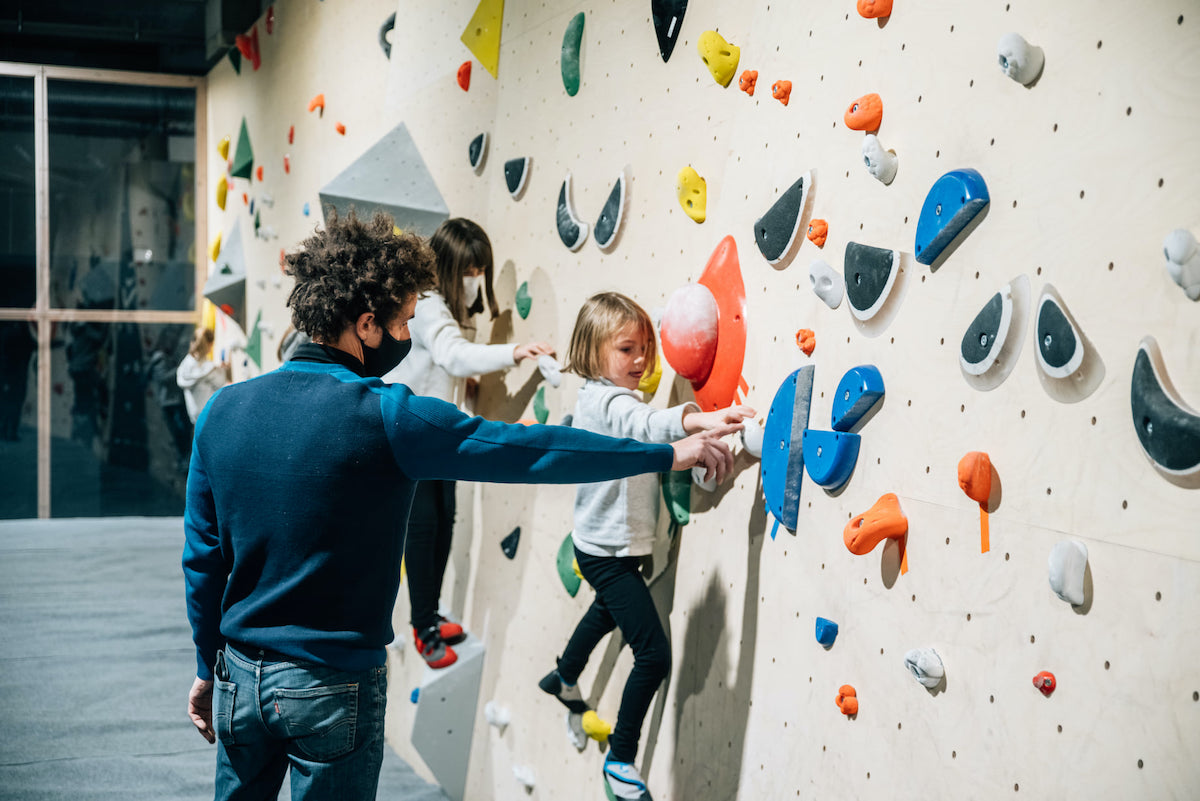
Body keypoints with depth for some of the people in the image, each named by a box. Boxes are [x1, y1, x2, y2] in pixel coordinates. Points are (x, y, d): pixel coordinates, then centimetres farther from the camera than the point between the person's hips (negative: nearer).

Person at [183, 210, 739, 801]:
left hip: (240, 673, 5)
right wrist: (670, 454, -5)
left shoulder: (222, 410, -2)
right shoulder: (386, 417, -18)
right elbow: (530, 450, -14)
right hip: (331, 687, -5)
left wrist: (209, 667, 18)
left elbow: (202, 557, 5)